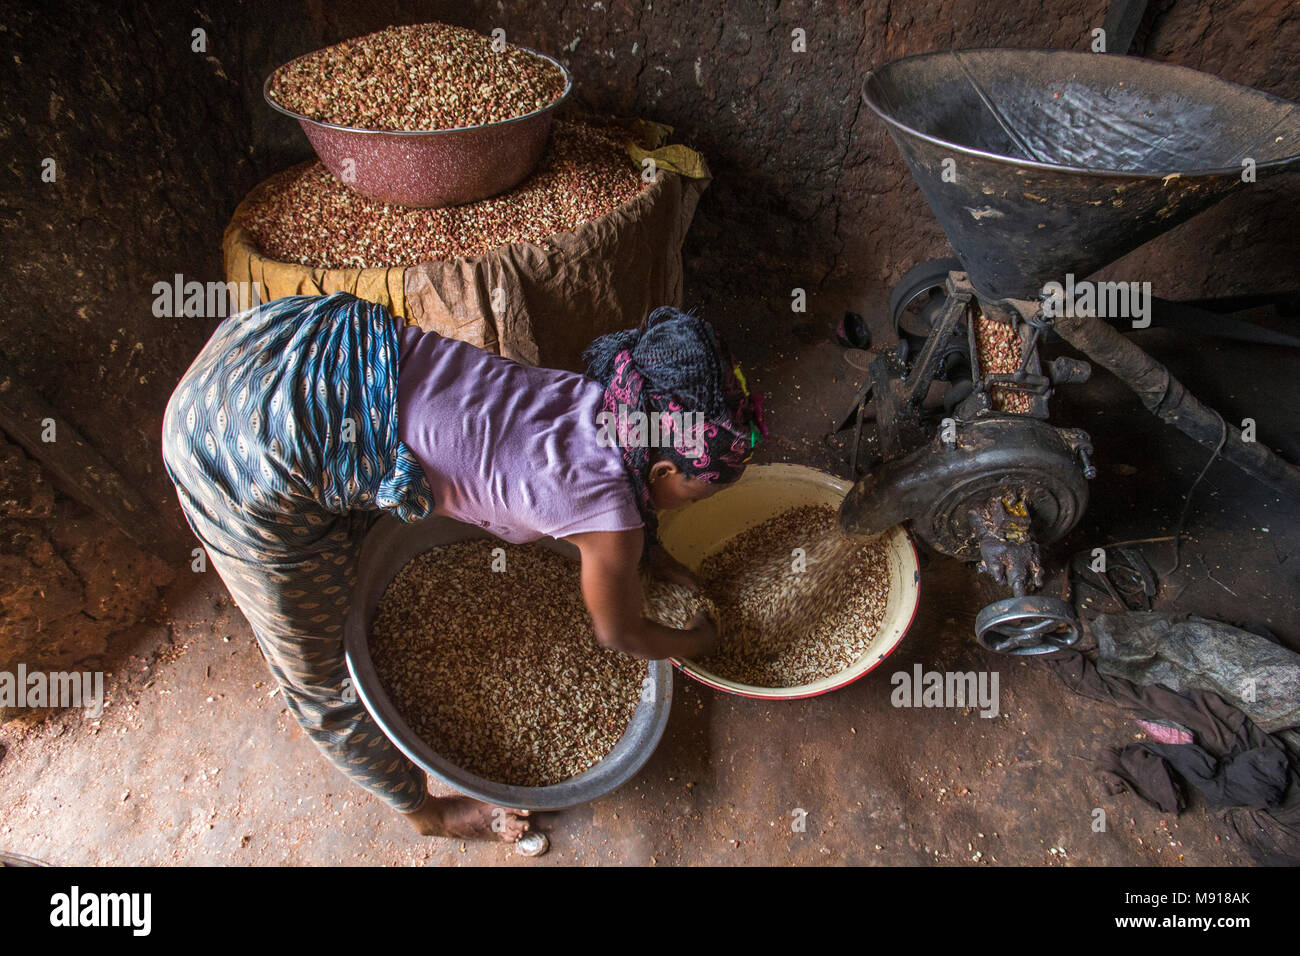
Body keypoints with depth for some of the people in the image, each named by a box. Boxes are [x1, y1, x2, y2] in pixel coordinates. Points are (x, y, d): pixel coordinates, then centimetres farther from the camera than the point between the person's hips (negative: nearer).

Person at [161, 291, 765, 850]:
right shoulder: (608, 517, -18)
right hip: (254, 465, -8)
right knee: (323, 670, 16)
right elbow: (620, 634, 5)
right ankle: (425, 811, 41)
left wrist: (645, 548, 32)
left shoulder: (599, 396, 2)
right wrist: (696, 641, 23)